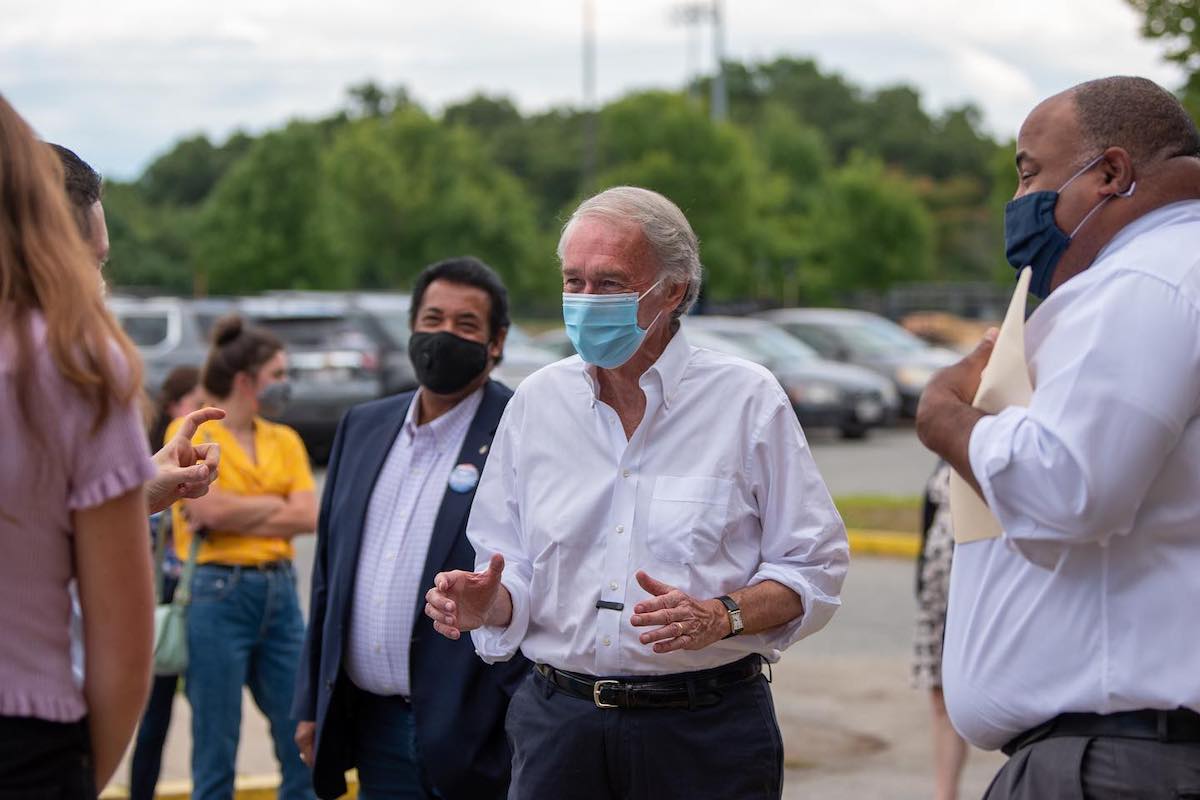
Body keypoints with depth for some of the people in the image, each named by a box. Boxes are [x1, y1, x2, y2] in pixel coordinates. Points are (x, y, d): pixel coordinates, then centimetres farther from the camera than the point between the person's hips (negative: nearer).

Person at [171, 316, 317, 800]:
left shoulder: (285, 440, 12)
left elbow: (308, 517, -2)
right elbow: (210, 509, -16)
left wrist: (234, 513, -10)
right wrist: (275, 504, -3)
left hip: (280, 592, 5)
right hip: (218, 592, -5)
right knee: (215, 759, 1)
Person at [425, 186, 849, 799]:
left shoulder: (747, 399, -2)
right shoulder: (536, 403, 8)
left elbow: (813, 569, -2)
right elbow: (513, 577, 11)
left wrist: (722, 616, -19)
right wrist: (489, 604, -11)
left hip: (704, 729, -2)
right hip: (559, 721, 3)